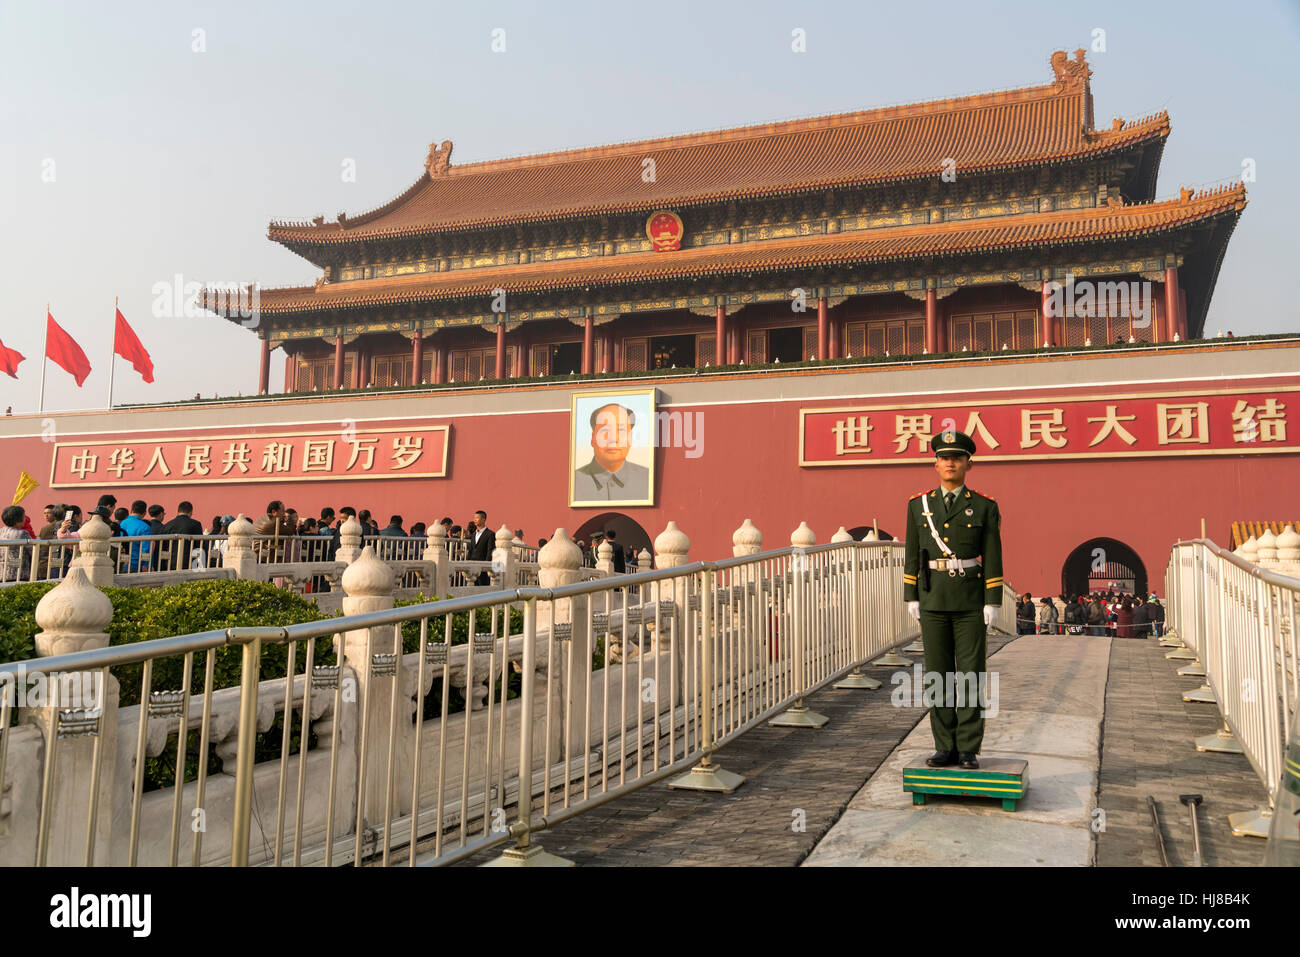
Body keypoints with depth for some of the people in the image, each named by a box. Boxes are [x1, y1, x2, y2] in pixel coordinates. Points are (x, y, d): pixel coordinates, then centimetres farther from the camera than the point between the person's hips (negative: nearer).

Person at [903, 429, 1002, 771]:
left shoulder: (984, 507, -1)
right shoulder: (919, 505, 5)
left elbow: (993, 558, -3)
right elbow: (913, 554, 6)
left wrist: (992, 603, -9)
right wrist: (911, 598, 1)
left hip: (971, 602, -2)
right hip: (933, 601, 2)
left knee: (971, 674, 0)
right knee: (938, 673, 4)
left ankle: (968, 750, 8)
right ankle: (946, 747, 12)